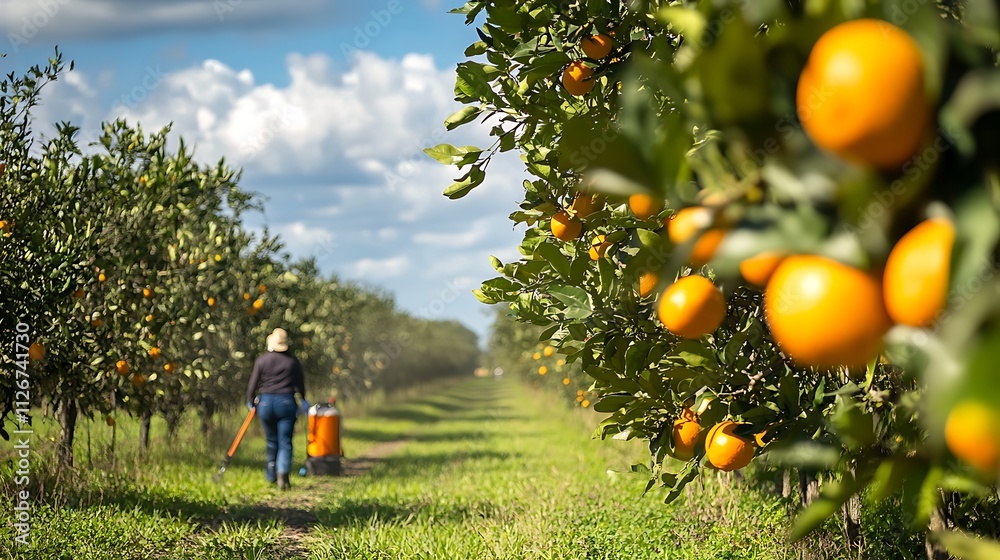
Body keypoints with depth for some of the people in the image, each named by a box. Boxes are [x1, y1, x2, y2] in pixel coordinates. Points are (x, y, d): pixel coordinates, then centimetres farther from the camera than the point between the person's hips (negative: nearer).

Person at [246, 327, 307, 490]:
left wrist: (250, 400, 18)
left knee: (271, 441, 17)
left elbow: (253, 383, 2)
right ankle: (283, 475, -19)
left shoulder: (262, 360, 0)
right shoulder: (293, 361, 0)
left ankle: (271, 476, 26)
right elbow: (300, 383, 5)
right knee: (285, 443, -2)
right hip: (286, 403, -1)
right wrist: (303, 401, 20)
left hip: (266, 403, 1)